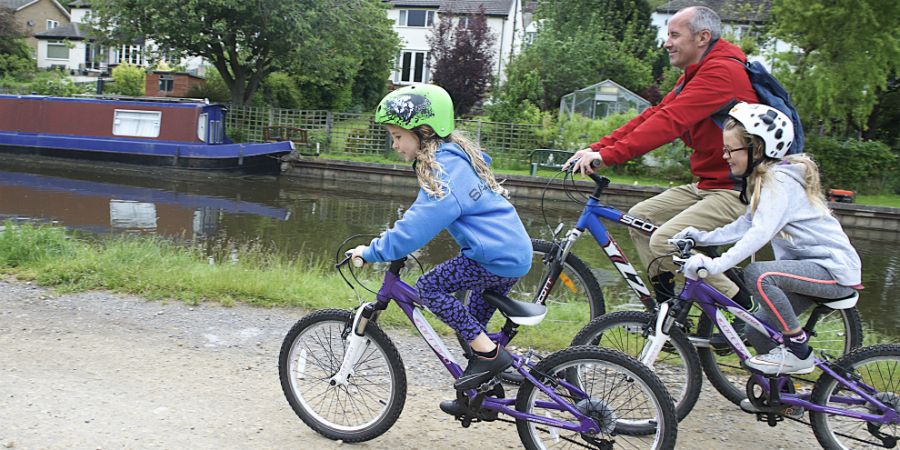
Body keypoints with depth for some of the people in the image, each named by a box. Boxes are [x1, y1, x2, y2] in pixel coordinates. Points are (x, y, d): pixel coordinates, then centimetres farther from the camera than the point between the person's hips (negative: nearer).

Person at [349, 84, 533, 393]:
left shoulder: (443, 172, -19)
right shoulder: (458, 153, 11)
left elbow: (415, 228, -24)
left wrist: (371, 252, -13)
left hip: (498, 257, -10)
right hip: (517, 252, 10)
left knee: (428, 287, -10)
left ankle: (488, 354, -5)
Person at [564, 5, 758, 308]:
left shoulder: (722, 71, -18)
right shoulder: (694, 75, 16)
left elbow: (670, 122, -29)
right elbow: (653, 115, 7)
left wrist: (608, 155, -34)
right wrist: (596, 148, -4)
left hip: (738, 191, -10)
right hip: (708, 183, 10)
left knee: (664, 241, -21)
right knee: (639, 217, 5)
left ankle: (747, 308, -5)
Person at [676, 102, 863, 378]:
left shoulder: (779, 180, -21)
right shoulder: (764, 178, 10)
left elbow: (761, 232, -35)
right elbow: (746, 225, 5)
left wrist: (716, 264, -43)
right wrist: (703, 238, -5)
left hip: (835, 269, -10)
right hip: (814, 265, 10)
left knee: (757, 274, -31)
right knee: (757, 332, 5)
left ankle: (799, 353, -15)